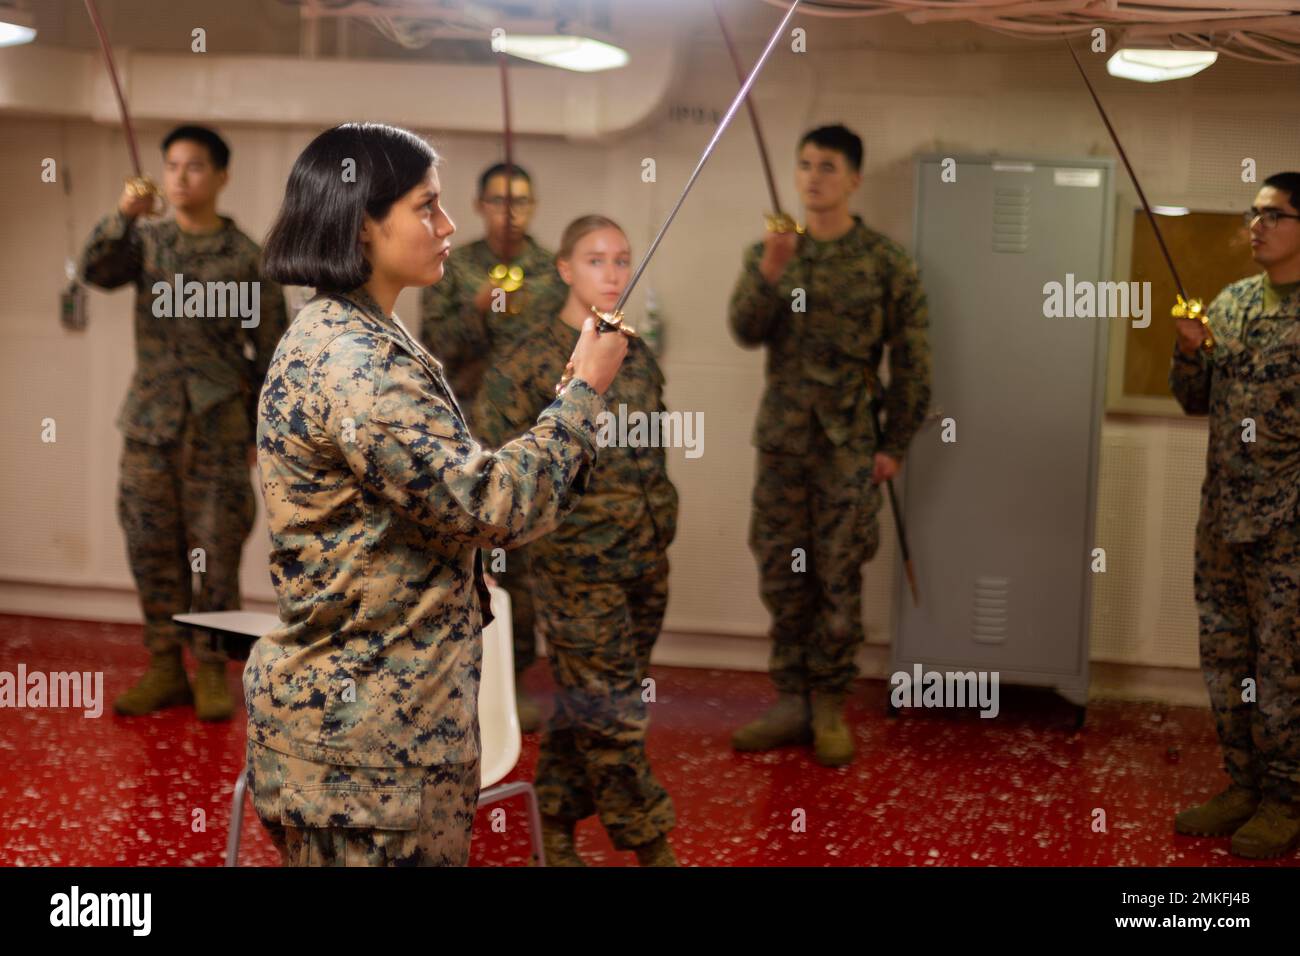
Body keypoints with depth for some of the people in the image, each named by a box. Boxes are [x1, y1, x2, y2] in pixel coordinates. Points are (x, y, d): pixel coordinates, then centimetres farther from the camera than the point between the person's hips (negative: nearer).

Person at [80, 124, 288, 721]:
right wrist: (122, 216, -26)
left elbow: (269, 347, 1)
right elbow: (97, 270, -11)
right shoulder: (146, 239, 7)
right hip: (150, 420, 3)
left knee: (214, 552, 0)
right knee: (152, 549, 6)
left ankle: (211, 670, 12)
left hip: (217, 426, -3)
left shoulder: (244, 258, -1)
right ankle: (164, 667, 16)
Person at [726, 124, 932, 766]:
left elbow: (911, 363, -1)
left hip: (849, 446, -3)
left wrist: (894, 446, -4)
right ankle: (791, 701, 20)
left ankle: (829, 706, 15)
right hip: (781, 441, 3)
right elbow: (746, 332, -10)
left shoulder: (886, 263, -3)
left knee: (838, 580, 2)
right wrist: (769, 274, -27)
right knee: (781, 576, 8)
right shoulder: (768, 251, 5)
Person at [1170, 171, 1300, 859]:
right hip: (1221, 517, 6)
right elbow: (1195, 400, 14)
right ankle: (1244, 784, 24)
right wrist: (1188, 350, -5)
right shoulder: (1231, 302, 11)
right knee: (1224, 656, 12)